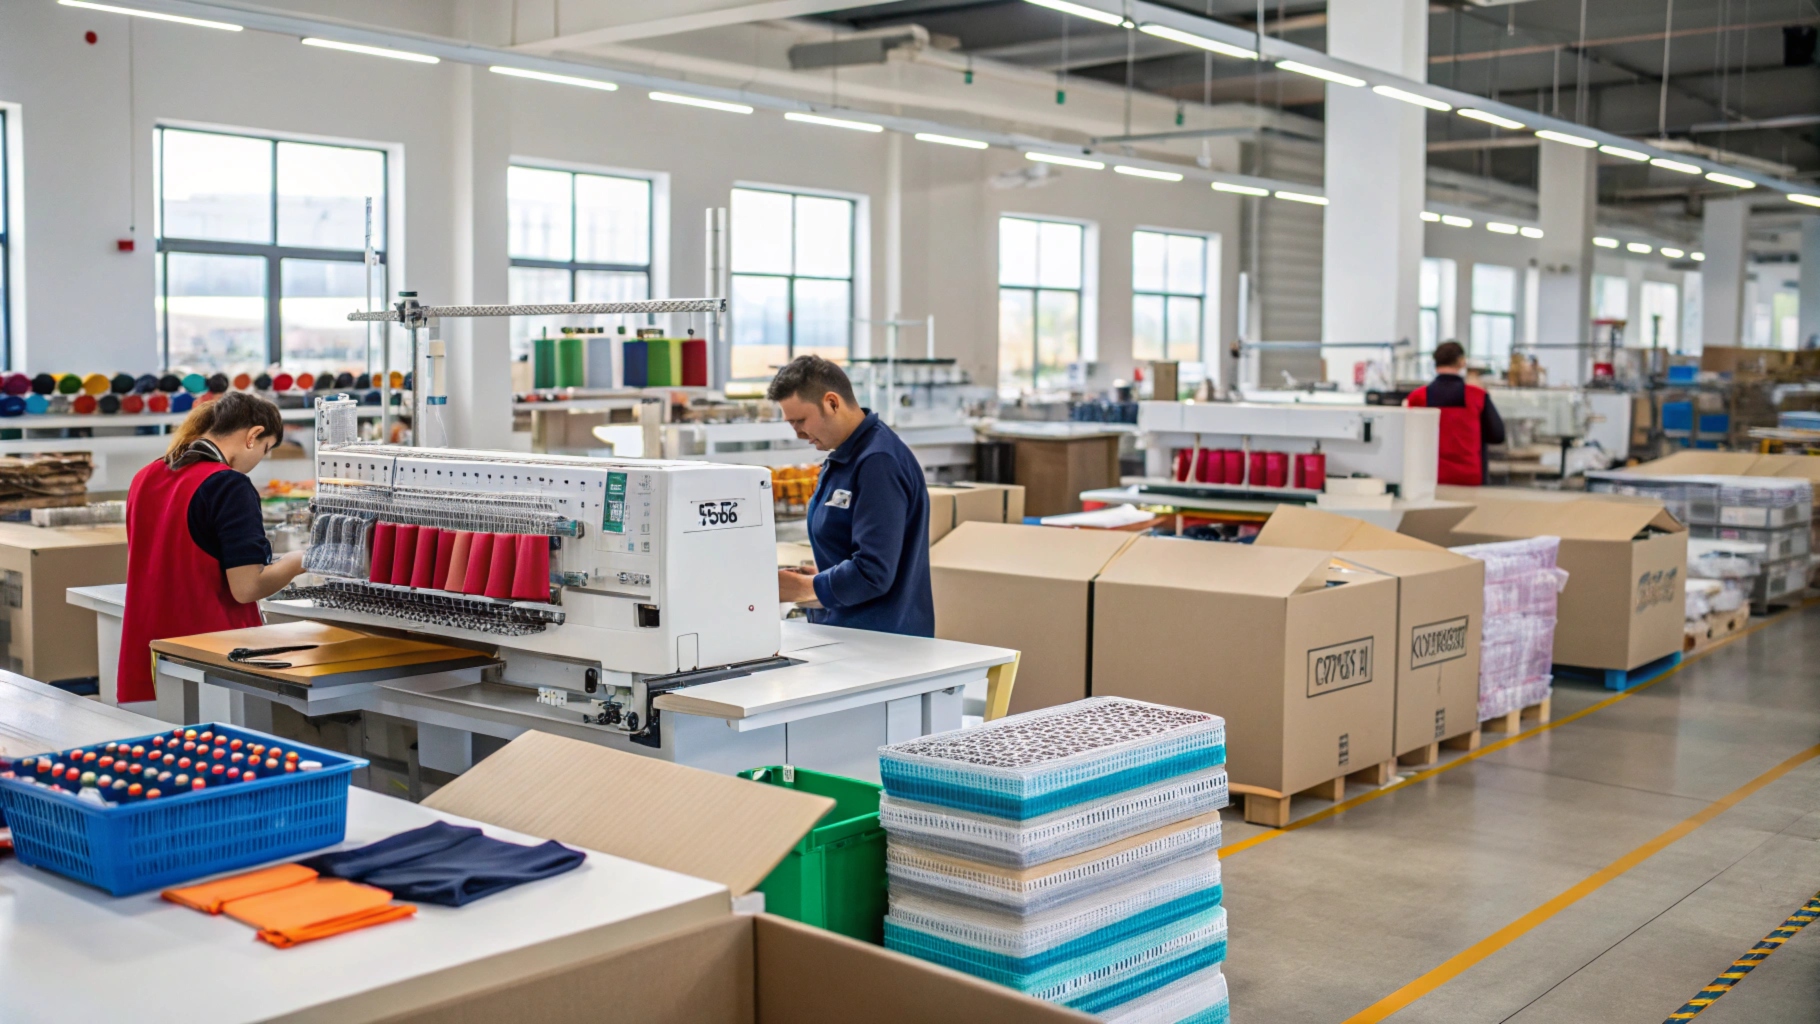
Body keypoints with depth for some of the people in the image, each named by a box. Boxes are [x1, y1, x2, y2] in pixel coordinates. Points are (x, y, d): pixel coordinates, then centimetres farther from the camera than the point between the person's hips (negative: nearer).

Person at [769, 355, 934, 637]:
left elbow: (873, 573, -21)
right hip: (844, 632, 8)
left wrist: (802, 588, -10)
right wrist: (814, 576, 6)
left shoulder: (879, 463, -16)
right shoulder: (842, 458, 12)